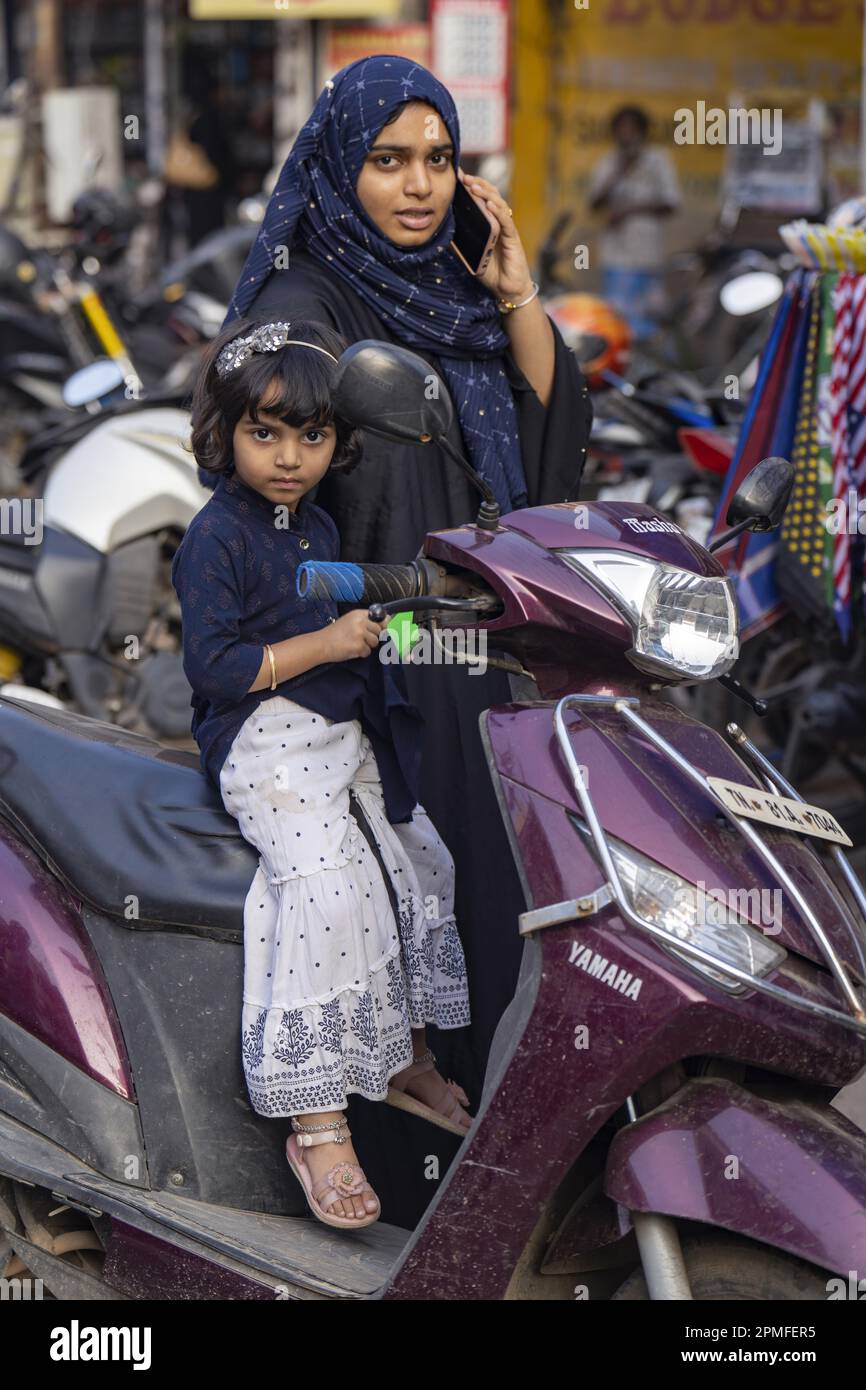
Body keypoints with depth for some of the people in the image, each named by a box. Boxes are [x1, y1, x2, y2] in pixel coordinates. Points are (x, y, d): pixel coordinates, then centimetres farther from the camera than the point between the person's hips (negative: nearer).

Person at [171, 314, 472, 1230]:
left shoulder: (318, 528, 13)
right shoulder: (217, 538, -13)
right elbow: (213, 666, -19)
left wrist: (377, 619, 11)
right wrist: (323, 645, -21)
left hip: (345, 737, 9)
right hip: (266, 745, -9)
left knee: (422, 862, 11)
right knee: (326, 888, -23)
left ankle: (404, 1060, 30)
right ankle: (317, 1128, -20)